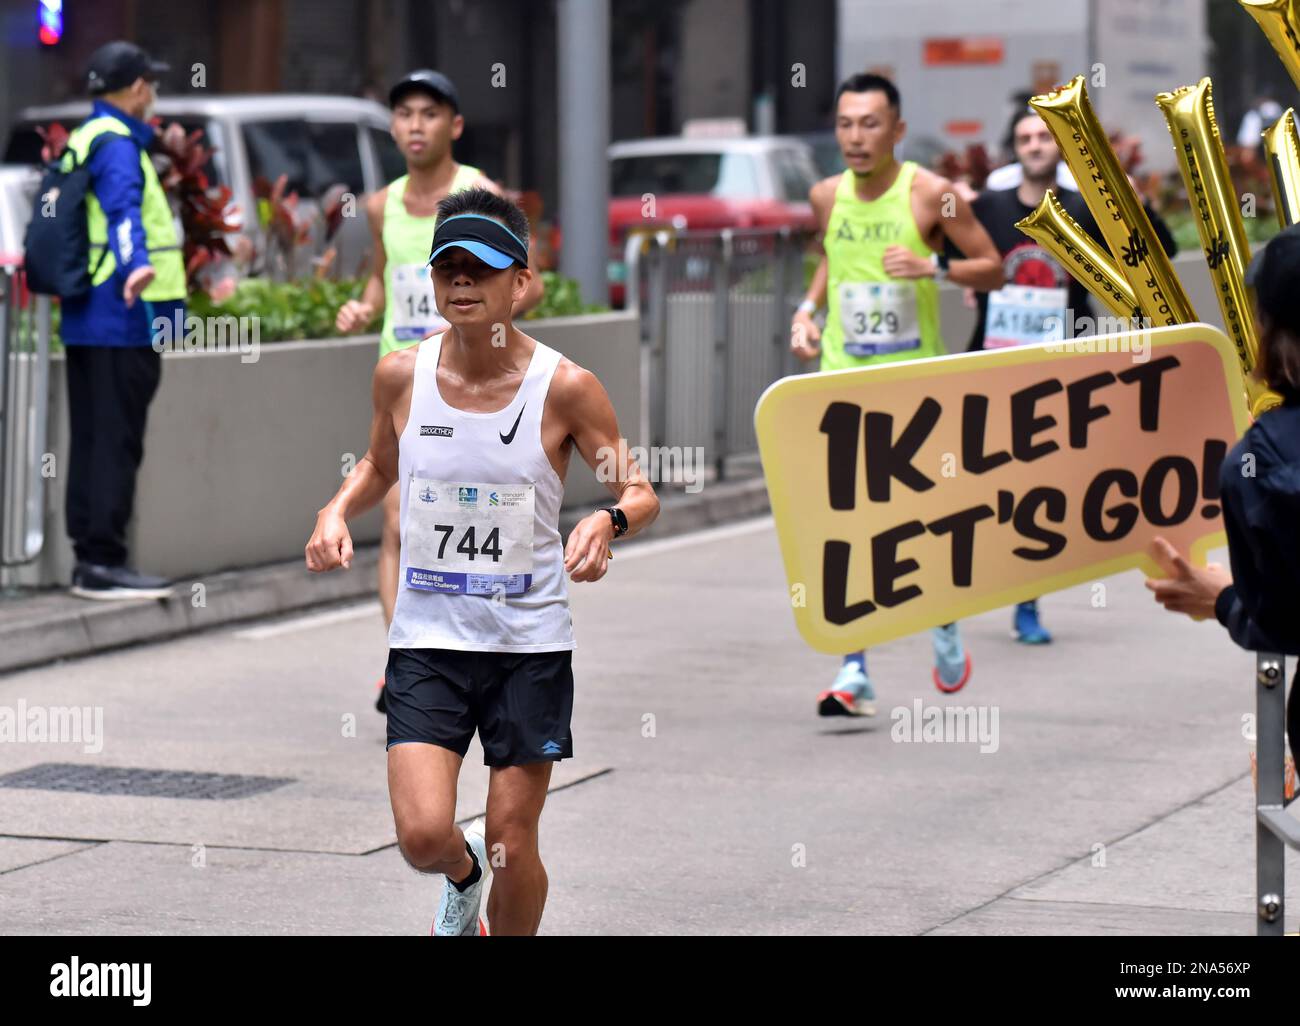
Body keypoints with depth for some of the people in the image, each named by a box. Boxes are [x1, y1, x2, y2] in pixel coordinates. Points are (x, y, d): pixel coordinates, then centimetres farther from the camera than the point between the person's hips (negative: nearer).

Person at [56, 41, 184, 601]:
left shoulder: (83, 140, 18)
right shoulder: (115, 143, -12)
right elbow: (123, 208, -32)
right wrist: (137, 263, -49)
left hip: (88, 319, 10)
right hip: (123, 318, -10)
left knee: (91, 440, 12)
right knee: (116, 443, -8)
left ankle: (89, 556, 17)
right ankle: (103, 562, -8)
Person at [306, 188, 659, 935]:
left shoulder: (564, 387, -10)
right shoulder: (401, 375, -2)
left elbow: (643, 493, -3)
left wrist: (608, 522, -25)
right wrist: (337, 511, -2)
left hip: (530, 644, -1)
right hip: (428, 639, 1)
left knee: (512, 844, 2)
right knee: (423, 835, -10)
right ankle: (462, 873, 28)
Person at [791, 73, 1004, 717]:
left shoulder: (931, 194, -9)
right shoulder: (827, 197, 3)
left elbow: (993, 270, -5)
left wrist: (934, 266, -22)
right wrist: (808, 308, 7)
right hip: (843, 376, 2)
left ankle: (946, 622, 37)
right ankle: (854, 673, -6)